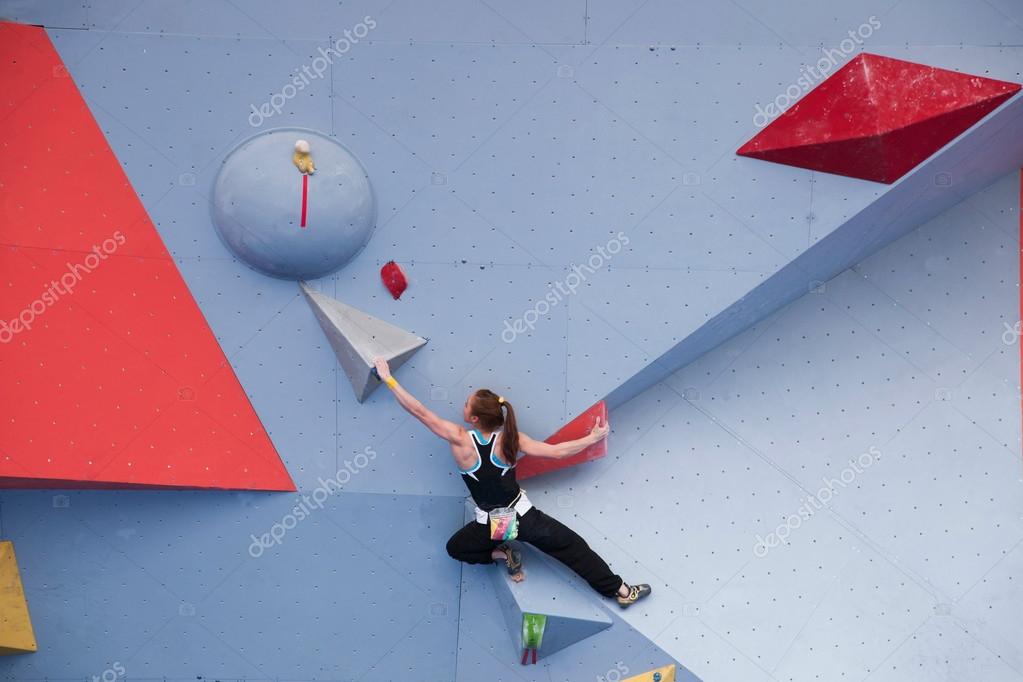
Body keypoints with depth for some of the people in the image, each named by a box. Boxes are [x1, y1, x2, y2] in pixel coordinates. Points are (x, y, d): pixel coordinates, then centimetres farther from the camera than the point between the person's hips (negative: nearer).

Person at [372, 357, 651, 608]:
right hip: (524, 517, 1)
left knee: (455, 548, 27)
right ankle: (623, 591, 11)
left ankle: (502, 555, 7)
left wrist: (388, 379, -14)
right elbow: (556, 451, -13)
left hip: (491, 525, -1)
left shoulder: (459, 439, -20)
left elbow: (420, 411, -19)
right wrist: (592, 437, -1)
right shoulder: (510, 438, -15)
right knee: (573, 547, 12)